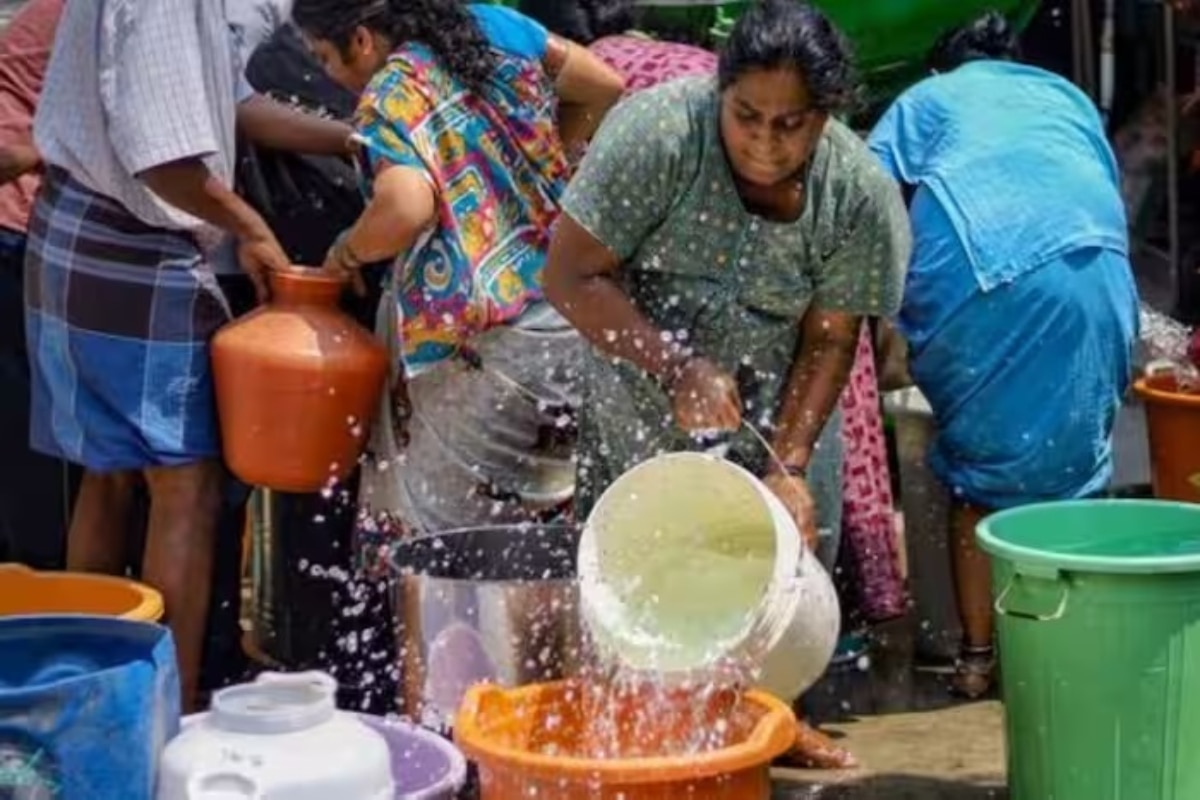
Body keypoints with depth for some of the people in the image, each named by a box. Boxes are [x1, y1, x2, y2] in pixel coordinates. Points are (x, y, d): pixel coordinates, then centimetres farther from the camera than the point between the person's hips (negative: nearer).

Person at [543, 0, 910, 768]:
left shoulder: (862, 196, -20)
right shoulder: (657, 133, -29)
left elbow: (828, 341, -11)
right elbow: (573, 278, -26)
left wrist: (790, 464, -21)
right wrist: (684, 373, -33)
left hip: (770, 391, 3)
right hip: (647, 373, -2)